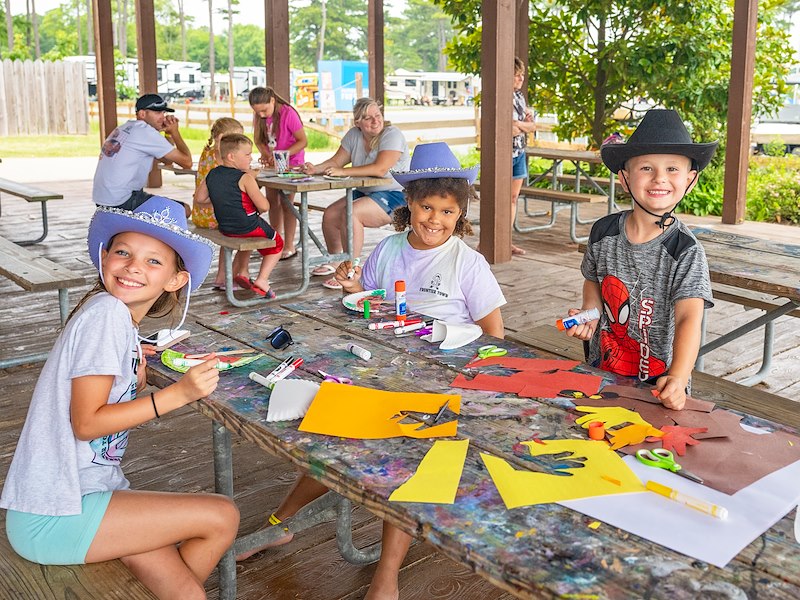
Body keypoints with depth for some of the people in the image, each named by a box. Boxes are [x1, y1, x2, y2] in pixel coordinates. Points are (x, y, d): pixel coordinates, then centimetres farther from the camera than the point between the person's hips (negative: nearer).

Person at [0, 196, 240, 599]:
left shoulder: (121, 317, 10)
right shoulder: (106, 313, -18)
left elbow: (109, 408, 10)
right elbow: (85, 423, -19)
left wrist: (134, 379, -4)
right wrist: (178, 394, -22)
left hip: (89, 488, 9)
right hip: (52, 518, -9)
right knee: (222, 517, -8)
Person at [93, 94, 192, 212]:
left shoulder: (127, 127, 17)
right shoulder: (146, 131, -12)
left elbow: (167, 161, 19)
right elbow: (187, 162, -14)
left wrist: (169, 133, 6)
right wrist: (175, 132, -1)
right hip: (122, 202, -10)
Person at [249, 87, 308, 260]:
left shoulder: (288, 113, -21)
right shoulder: (259, 117, -2)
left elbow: (303, 141, -19)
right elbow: (259, 140, 4)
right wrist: (266, 155, -17)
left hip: (291, 163, -6)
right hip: (272, 165, 6)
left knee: (286, 202, -5)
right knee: (272, 201, 7)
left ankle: (289, 247, 2)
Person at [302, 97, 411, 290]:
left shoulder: (392, 135, -16)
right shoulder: (354, 135, 6)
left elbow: (380, 169, -30)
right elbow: (336, 161, 5)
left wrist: (343, 172, -32)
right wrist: (316, 169, -16)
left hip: (394, 197, -8)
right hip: (363, 193, 8)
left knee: (350, 214, -29)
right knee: (329, 215, -4)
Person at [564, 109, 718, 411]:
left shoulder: (686, 251, -16)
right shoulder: (604, 232, -4)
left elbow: (689, 318, -26)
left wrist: (678, 379, -40)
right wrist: (590, 313, -6)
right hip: (601, 369, 3)